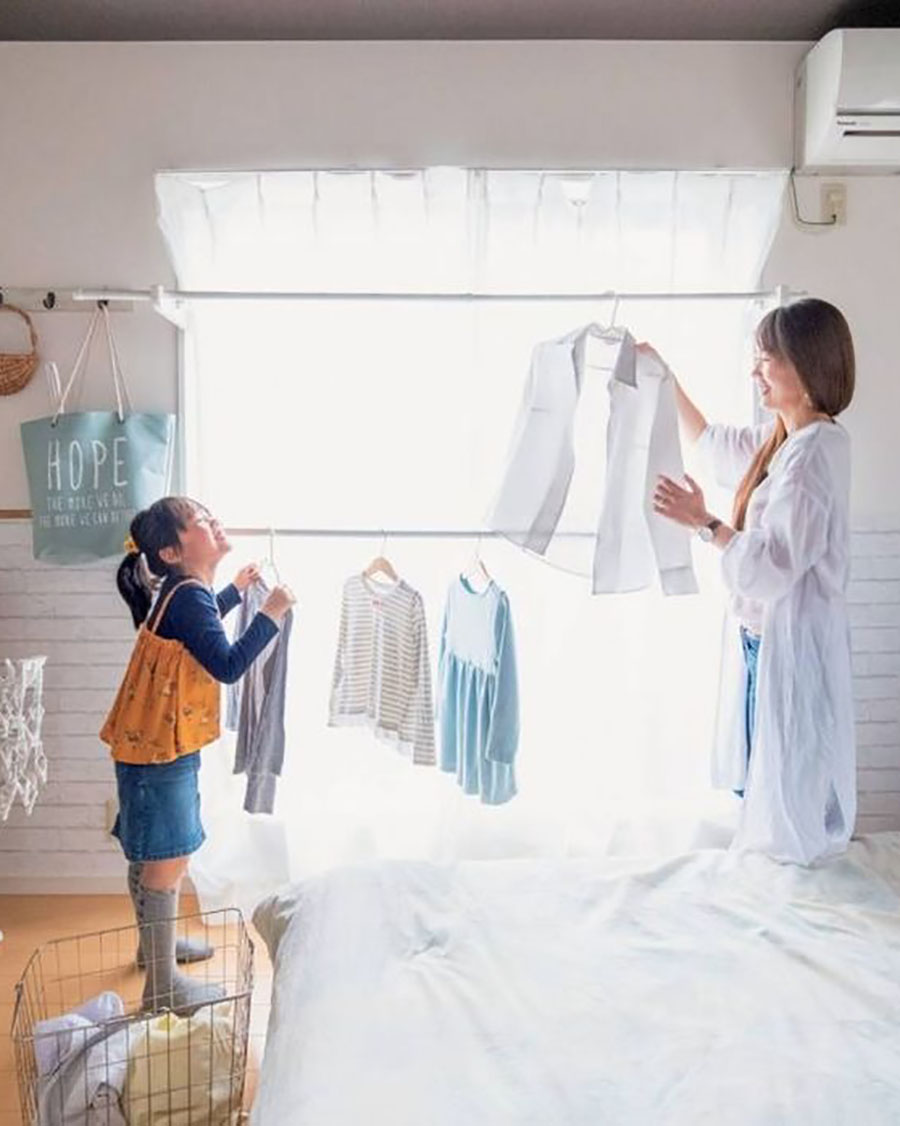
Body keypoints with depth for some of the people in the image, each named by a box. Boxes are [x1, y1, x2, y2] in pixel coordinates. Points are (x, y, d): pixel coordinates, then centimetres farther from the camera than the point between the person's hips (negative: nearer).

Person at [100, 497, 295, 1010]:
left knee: (152, 855, 23)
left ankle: (157, 943, 41)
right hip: (160, 749, -10)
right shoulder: (187, 596, -22)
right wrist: (271, 613, -21)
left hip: (159, 741, 10)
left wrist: (236, 590, 30)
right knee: (167, 860, -1)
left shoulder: (182, 589, 7)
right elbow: (228, 665, -27)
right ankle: (163, 985, 11)